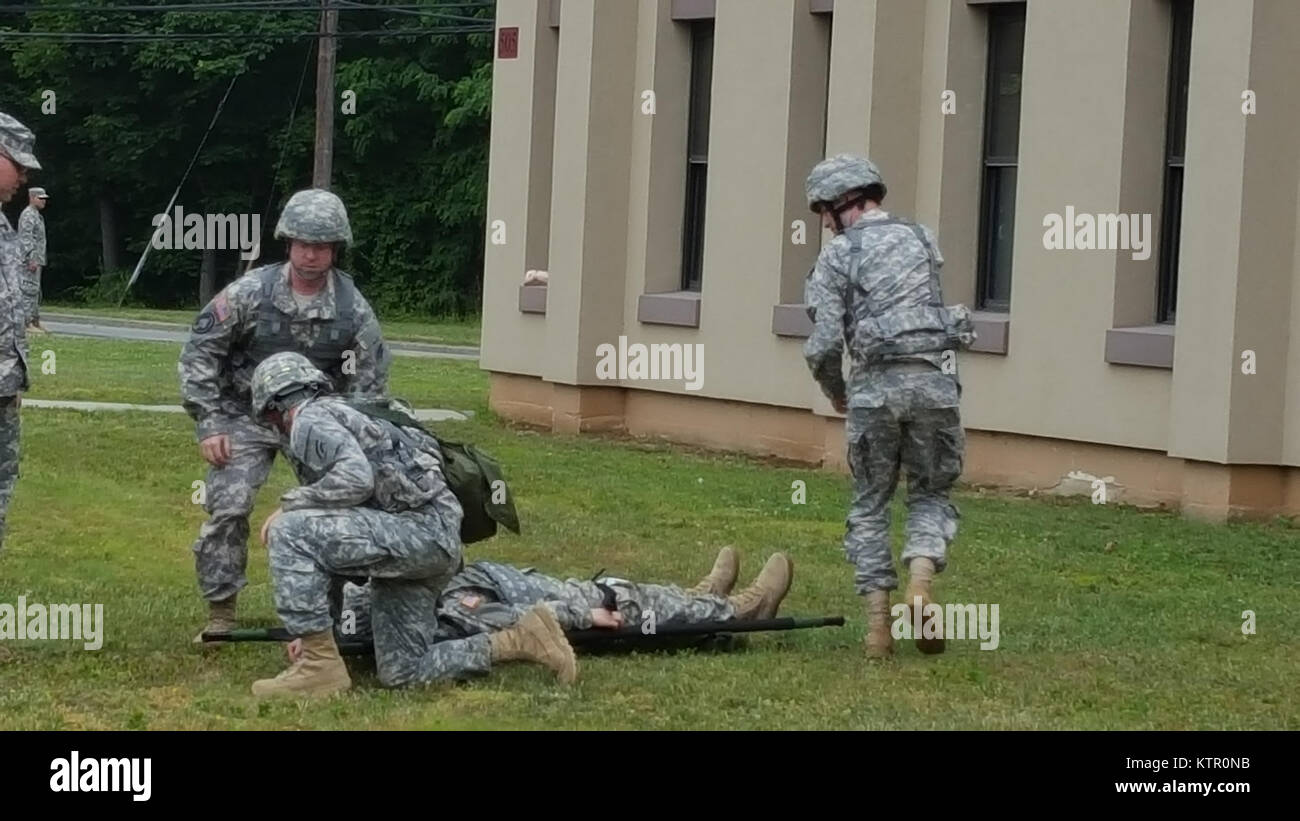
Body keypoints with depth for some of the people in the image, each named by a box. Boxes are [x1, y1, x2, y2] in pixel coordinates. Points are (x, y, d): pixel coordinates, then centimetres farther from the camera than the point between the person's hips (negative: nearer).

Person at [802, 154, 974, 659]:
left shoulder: (838, 255, 0)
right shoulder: (923, 240, 15)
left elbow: (825, 342, -5)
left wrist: (834, 392, 11)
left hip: (875, 387, -2)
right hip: (934, 380, 3)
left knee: (870, 504, 12)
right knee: (930, 492, 17)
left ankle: (878, 623, 6)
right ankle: (920, 580, -10)